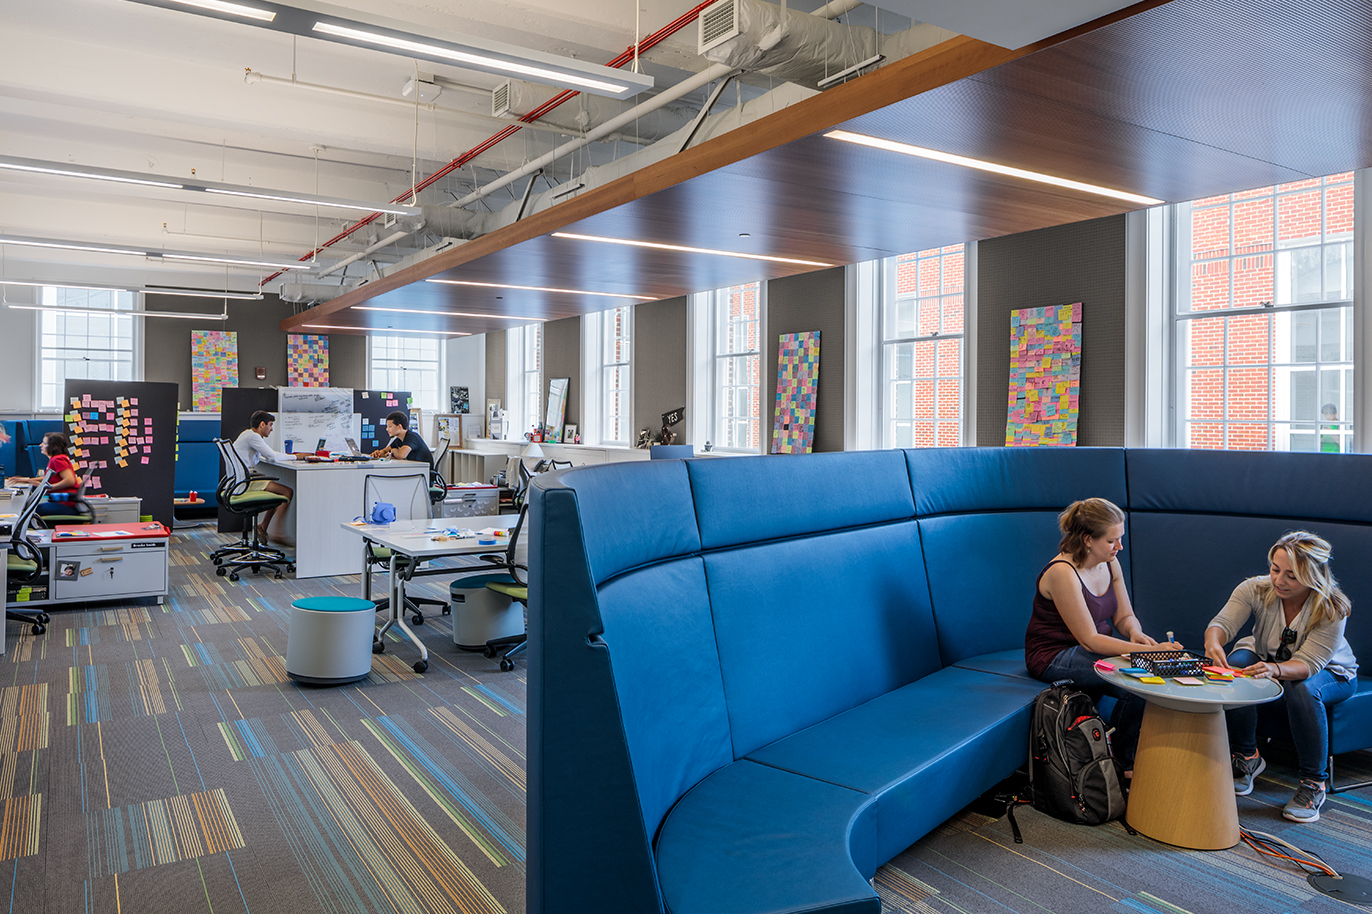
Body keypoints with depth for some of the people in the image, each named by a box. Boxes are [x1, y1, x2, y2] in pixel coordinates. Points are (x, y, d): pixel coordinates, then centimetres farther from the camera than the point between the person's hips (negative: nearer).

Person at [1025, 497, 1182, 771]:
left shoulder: (1110, 564, 1)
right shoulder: (1062, 573, -25)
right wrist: (1147, 651, -29)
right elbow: (1089, 640, -25)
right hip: (1055, 656, -8)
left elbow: (1125, 616, 9)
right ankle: (1124, 763, -1)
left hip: (1098, 645, 8)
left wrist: (1135, 633, -15)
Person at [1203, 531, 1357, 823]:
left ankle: (1314, 782, -17)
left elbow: (1306, 664, -35)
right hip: (1264, 658, 2)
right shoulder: (1255, 590, -21)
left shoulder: (1332, 609, -27)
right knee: (1236, 663, -31)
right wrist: (1214, 641, -58)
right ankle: (1246, 757, -11)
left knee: (1303, 688, -37)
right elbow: (1224, 622, -33)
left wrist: (1275, 669, -58)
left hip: (1329, 673, -2)